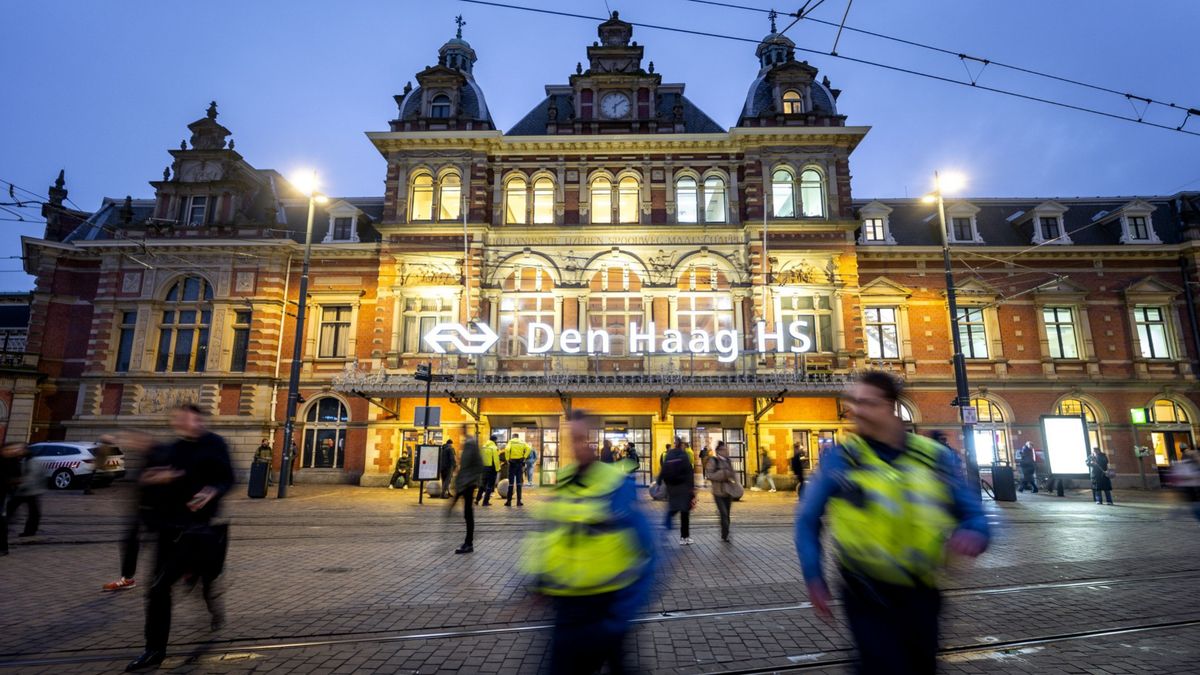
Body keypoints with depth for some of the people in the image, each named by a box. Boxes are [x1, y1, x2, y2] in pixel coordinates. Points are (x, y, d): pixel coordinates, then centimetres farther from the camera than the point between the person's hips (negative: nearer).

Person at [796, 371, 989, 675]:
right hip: (867, 595, -4)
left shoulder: (935, 457, -3)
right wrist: (814, 576, -7)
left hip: (920, 593, 4)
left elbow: (972, 513, 3)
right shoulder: (840, 459, -11)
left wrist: (974, 535, -20)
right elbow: (808, 520, -2)